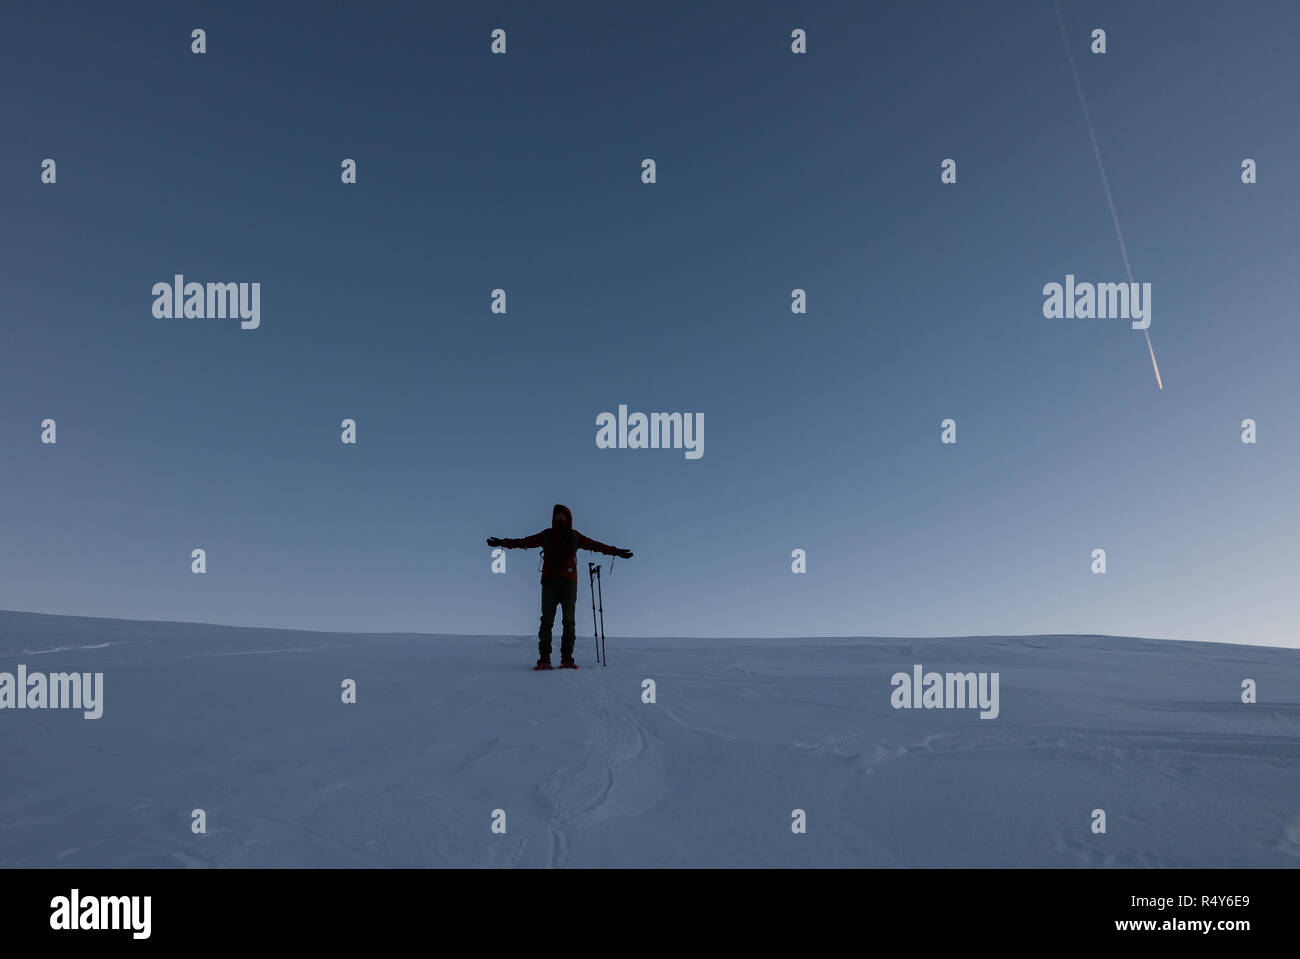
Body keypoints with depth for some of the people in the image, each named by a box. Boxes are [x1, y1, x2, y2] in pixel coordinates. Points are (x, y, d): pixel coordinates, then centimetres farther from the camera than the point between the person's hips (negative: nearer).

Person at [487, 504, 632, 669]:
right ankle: (544, 659, -6)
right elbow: (525, 542, 13)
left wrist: (616, 551, 5)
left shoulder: (575, 537, 14)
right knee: (547, 620, -6)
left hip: (569, 581, 0)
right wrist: (503, 543, 6)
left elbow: (595, 545, 11)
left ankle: (567, 659, -3)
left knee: (569, 620, -5)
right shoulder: (546, 535, 15)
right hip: (549, 581, 0)